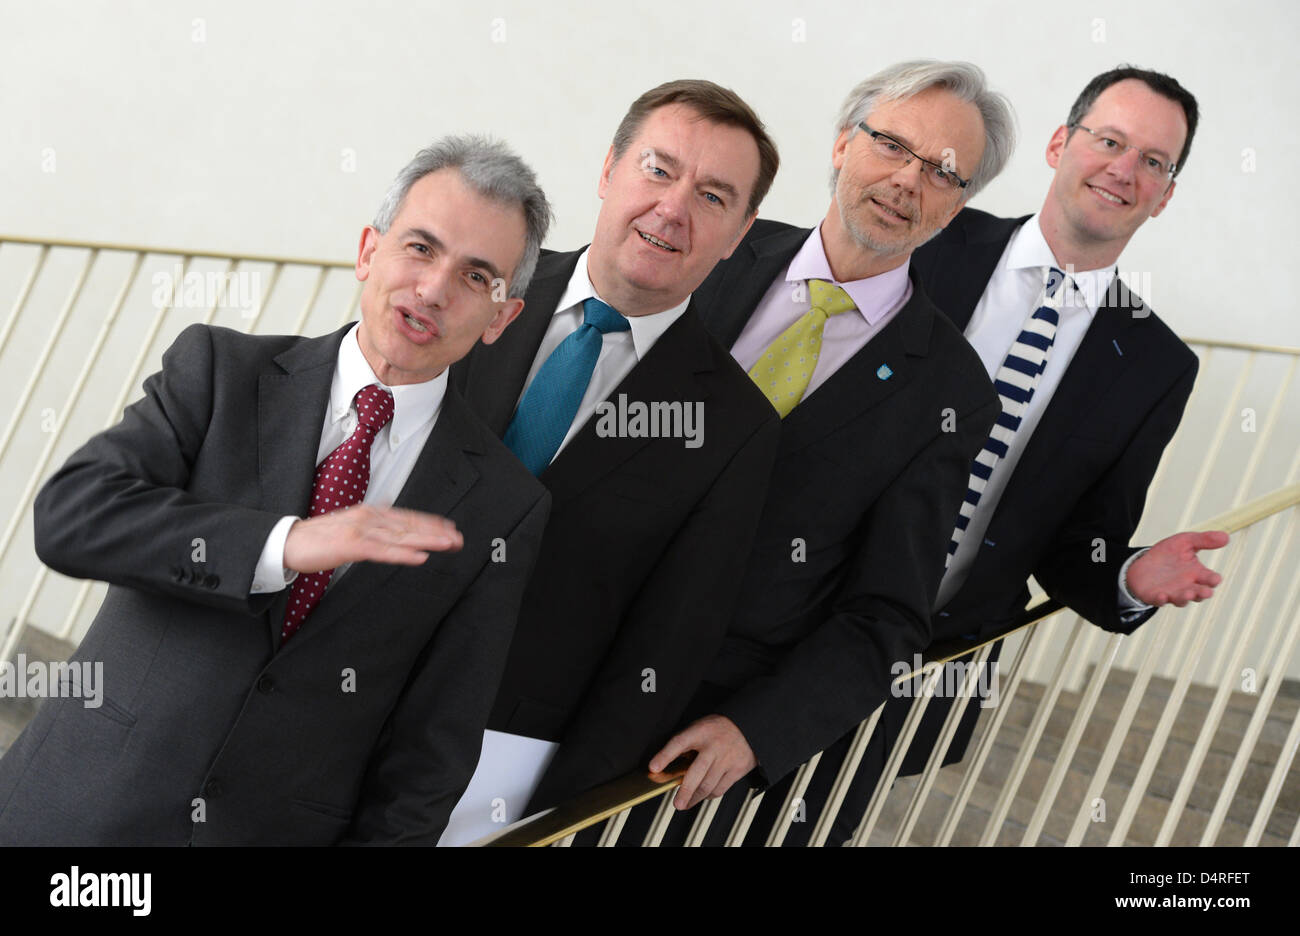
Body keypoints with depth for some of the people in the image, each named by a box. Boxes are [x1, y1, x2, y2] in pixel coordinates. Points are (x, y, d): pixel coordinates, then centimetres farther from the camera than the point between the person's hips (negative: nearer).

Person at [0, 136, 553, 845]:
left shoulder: (505, 511, -2)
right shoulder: (220, 369, -1)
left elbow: (432, 748, -2)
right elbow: (69, 514, -15)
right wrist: (285, 543, -26)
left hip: (285, 829, 0)